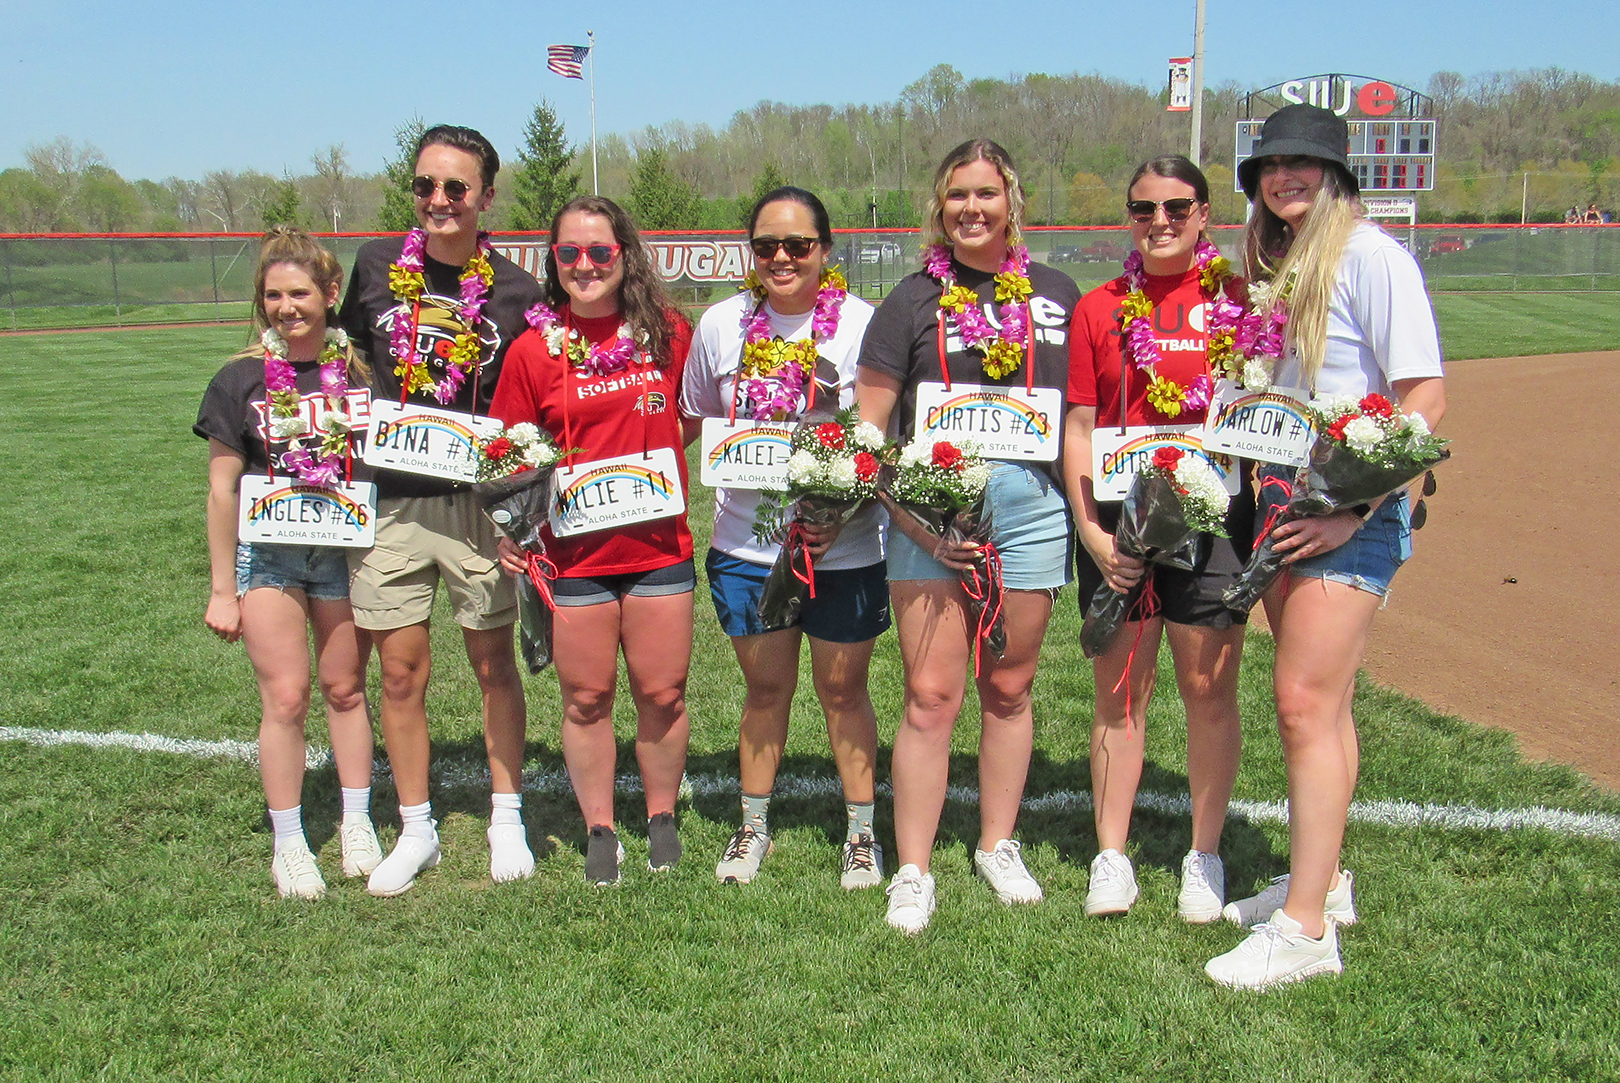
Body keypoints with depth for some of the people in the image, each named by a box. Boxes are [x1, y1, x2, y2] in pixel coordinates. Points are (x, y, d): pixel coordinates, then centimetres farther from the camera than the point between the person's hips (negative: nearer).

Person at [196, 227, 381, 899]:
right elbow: (222, 490, -1)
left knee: (344, 688, 10)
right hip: (268, 555, -1)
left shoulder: (360, 372, 0)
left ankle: (357, 824, 25)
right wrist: (221, 589, -1)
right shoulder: (241, 379, -4)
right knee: (285, 697, -2)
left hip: (347, 551, 1)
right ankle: (288, 845, 12)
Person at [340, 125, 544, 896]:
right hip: (387, 497, 2)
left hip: (475, 500, -1)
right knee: (400, 671, 7)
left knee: (493, 663, 9)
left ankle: (506, 819, 25)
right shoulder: (378, 266, 3)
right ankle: (415, 831, 22)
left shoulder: (514, 290, -2)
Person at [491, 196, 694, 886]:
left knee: (662, 693, 10)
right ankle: (599, 829, 27)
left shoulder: (668, 333, 2)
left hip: (659, 546, 1)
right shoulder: (534, 348, -2)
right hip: (573, 552, -1)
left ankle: (662, 819, 30)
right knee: (586, 698, 10)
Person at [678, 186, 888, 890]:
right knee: (766, 687, 13)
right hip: (747, 540, 2)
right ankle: (753, 827, 30)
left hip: (844, 546, -2)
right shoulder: (722, 324, 2)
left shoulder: (862, 324, -7)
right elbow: (693, 422, 15)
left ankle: (862, 832, 25)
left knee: (842, 688, 8)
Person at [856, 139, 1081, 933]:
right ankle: (913, 872, 6)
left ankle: (997, 846, 28)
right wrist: (911, 515, -10)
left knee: (1009, 687, 12)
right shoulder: (914, 298, 4)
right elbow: (867, 427, 1)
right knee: (931, 695, -5)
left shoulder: (1057, 294, 13)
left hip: (1031, 503, 3)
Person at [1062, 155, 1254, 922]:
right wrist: (1090, 528, -4)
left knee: (1209, 688, 4)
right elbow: (1078, 428, 6)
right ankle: (1111, 856, 16)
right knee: (1119, 689, 6)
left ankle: (1204, 858, 19)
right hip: (1116, 522, 2)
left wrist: (1265, 514, -5)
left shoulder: (1237, 299, 4)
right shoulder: (1099, 308, 9)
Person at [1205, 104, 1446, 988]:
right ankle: (1322, 880, 26)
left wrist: (1355, 507, -19)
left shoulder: (1369, 255, -10)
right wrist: (1255, 491, 6)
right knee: (1319, 703, 15)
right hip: (1282, 505, 8)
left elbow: (1425, 397, -16)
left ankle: (1306, 929, -5)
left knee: (1307, 702, -11)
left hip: (1351, 512, -8)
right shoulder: (1277, 266, 15)